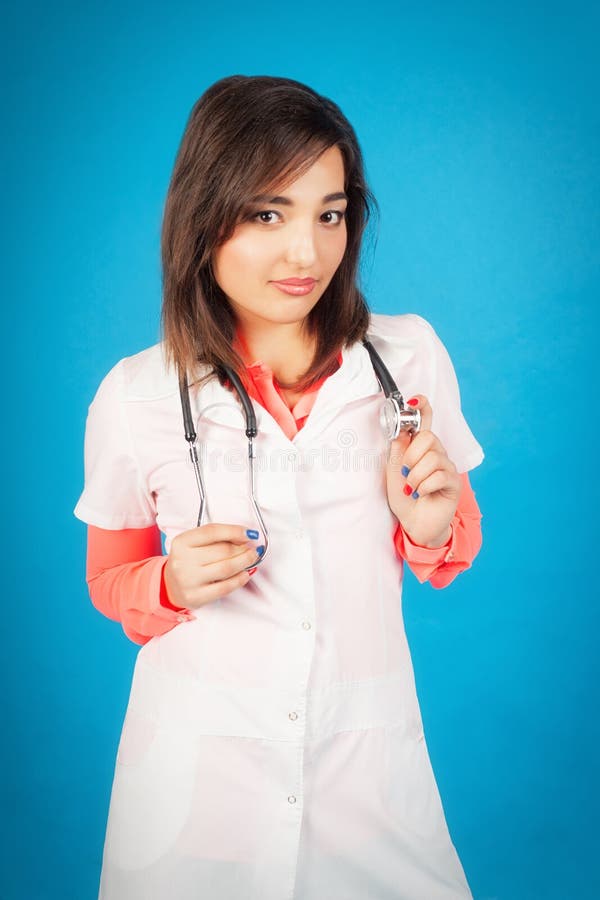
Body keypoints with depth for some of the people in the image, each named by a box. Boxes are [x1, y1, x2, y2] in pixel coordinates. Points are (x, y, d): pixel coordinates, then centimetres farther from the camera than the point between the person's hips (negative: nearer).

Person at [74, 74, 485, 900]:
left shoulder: (410, 354, -6)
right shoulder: (135, 396, -9)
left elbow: (457, 548, 7)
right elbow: (111, 578, 6)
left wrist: (431, 528, -15)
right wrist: (172, 586, -16)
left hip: (366, 742, 1)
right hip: (198, 747, 0)